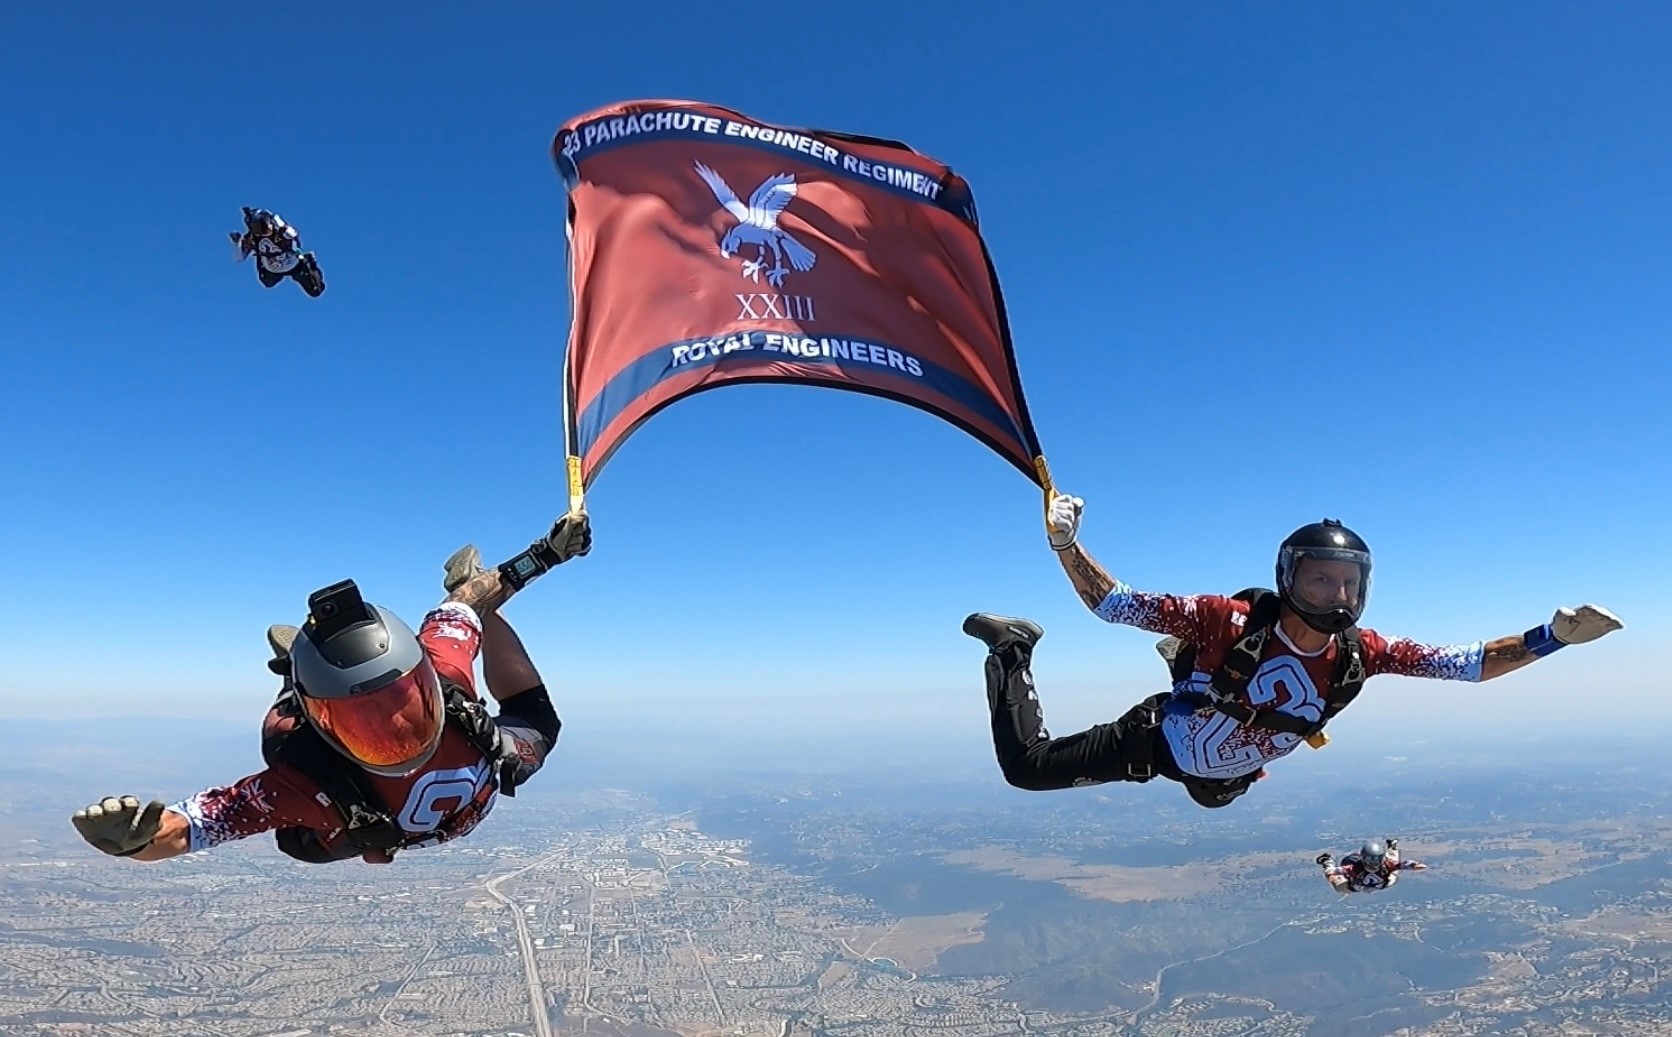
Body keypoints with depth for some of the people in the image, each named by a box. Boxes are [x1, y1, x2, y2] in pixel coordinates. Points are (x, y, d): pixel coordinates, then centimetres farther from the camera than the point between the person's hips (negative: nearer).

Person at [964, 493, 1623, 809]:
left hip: (1224, 777, 6)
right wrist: (1063, 542, -48)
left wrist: (1553, 637, -27)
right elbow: (1112, 604, -36)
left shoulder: (1358, 653, -24)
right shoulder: (1232, 623, -38)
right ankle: (1012, 652, 14)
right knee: (1026, 767, -10)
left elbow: (1469, 663, -15)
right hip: (1157, 743, -6)